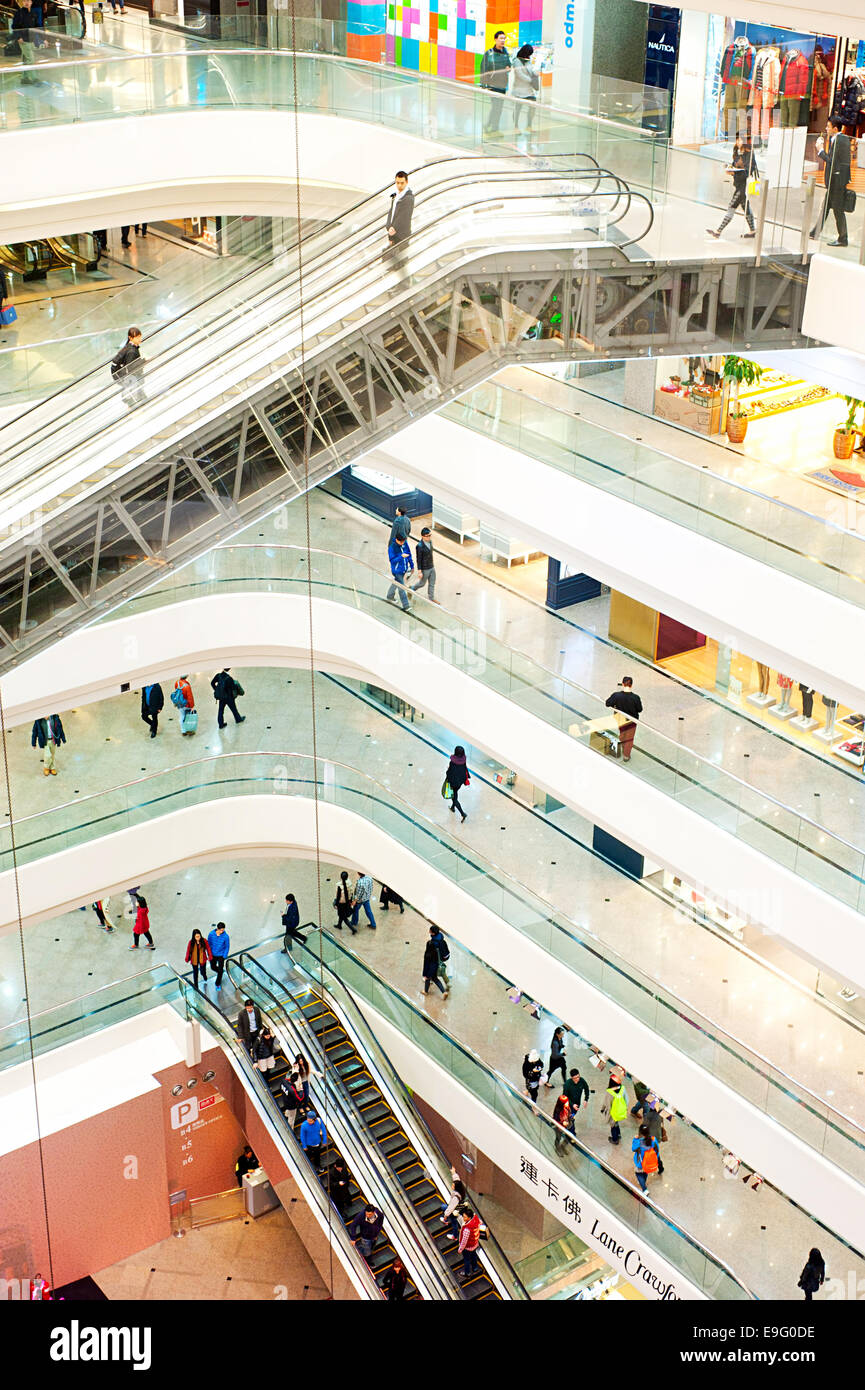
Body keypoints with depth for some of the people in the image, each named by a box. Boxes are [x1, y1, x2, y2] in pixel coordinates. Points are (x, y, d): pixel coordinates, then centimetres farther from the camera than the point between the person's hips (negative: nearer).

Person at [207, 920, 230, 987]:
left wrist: (224, 957, -8)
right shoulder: (211, 934, -18)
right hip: (213, 954, 2)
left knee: (220, 970, 1)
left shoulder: (226, 936, -23)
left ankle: (218, 984, 20)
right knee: (213, 967, 20)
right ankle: (219, 971, 54)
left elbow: (227, 947, -10)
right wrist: (209, 954, 2)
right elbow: (209, 944, -3)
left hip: (221, 955, -2)